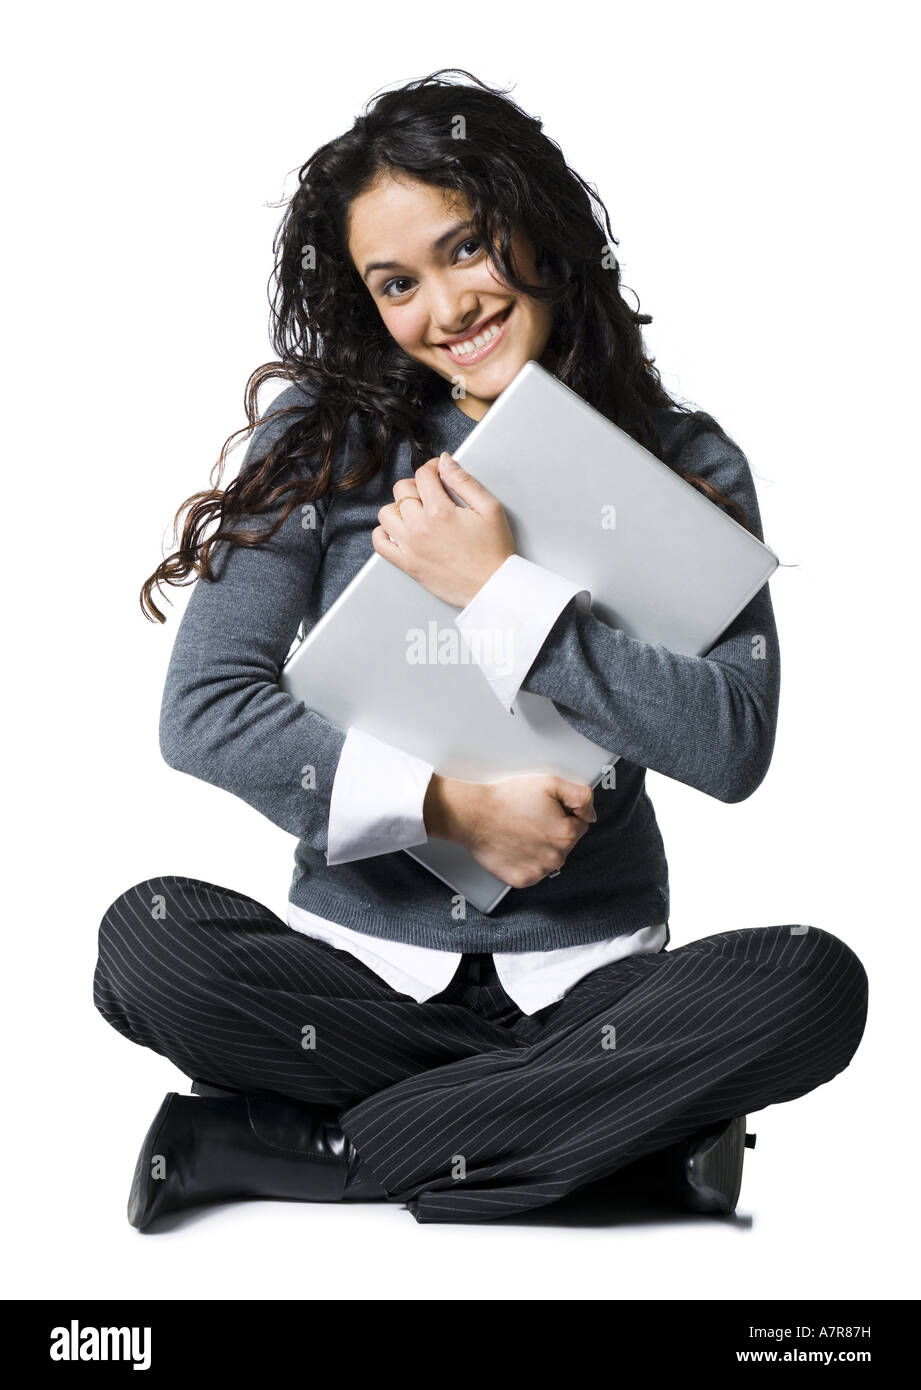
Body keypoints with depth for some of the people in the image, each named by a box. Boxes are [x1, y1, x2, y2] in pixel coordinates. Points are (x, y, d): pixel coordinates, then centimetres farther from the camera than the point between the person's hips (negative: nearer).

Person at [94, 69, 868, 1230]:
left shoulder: (686, 464, 1)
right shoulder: (324, 440, 1)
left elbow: (735, 745, -12)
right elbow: (202, 711, -8)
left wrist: (503, 589, -16)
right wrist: (447, 804, -16)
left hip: (587, 978, 1)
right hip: (362, 958, 0)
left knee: (815, 986, -28)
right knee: (149, 943, -27)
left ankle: (279, 1149, -19)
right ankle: (638, 1139, -18)